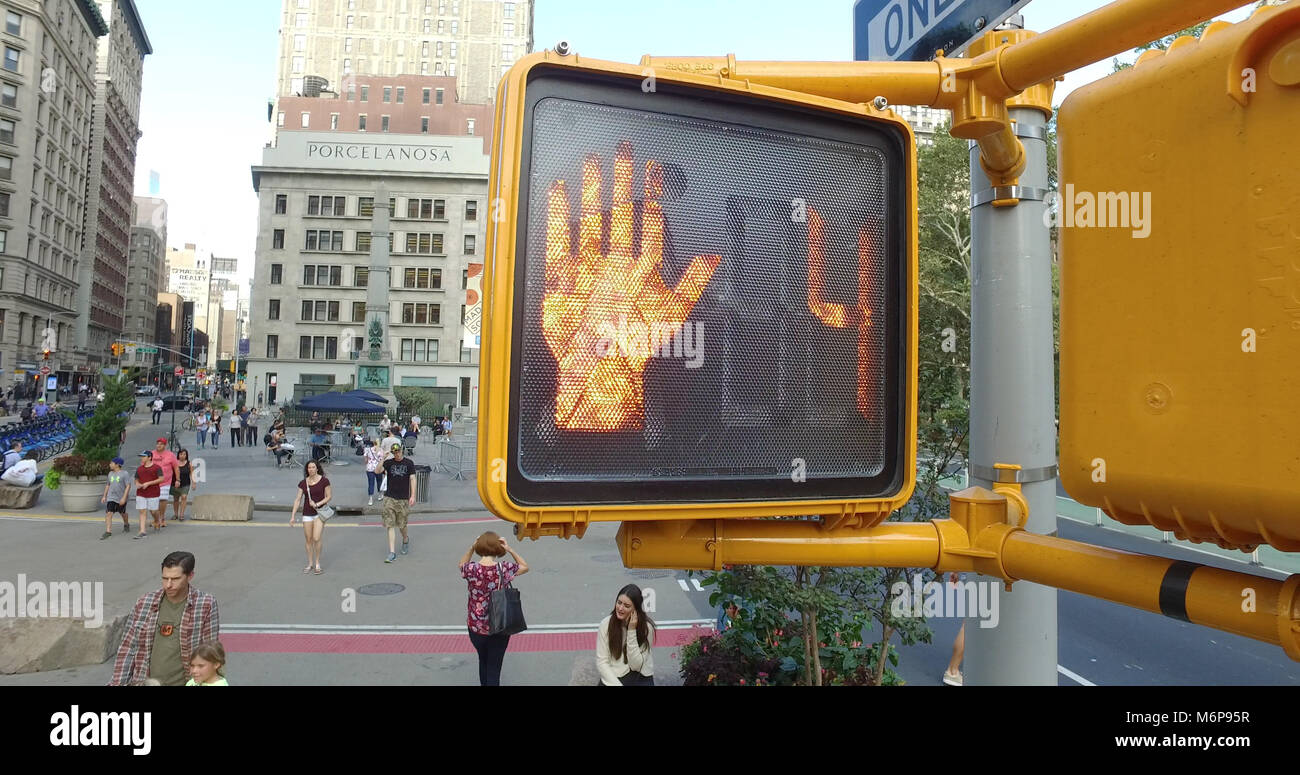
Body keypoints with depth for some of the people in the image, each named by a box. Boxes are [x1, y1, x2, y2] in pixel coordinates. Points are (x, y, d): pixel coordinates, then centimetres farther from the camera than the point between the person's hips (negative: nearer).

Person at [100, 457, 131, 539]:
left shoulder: (124, 474, -11)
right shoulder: (110, 473, 6)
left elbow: (128, 486, -14)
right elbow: (108, 485, 17)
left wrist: (124, 497, -20)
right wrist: (104, 496, 13)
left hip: (121, 499, -3)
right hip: (111, 498, 3)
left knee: (123, 513, 15)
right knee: (108, 513, -11)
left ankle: (126, 525, 40)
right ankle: (108, 532, -12)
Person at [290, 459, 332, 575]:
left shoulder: (324, 481, -6)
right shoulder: (303, 483, 2)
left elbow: (329, 496, -1)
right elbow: (298, 499, 2)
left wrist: (318, 504, -16)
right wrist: (293, 516, -2)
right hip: (307, 514, 3)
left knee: (316, 538, -12)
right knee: (309, 540, 8)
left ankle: (317, 564, 3)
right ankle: (310, 564, 21)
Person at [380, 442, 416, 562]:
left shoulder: (409, 463, 1)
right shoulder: (388, 462, 2)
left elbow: (412, 479, 0)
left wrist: (413, 496, -7)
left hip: (403, 499, -1)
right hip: (389, 498, 1)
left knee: (402, 525, 8)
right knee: (390, 525, -3)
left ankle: (405, 539, 40)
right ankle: (392, 553, -1)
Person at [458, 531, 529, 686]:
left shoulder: (471, 569, -17)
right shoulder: (504, 568, -19)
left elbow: (462, 564, 8)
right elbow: (525, 567, 1)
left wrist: (472, 547, -5)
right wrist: (509, 549, -10)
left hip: (476, 627, 2)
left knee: (483, 660, 28)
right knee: (494, 667, 13)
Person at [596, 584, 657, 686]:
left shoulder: (646, 627, -10)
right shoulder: (606, 624, -9)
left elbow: (636, 665, -12)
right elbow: (601, 662, -6)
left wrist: (632, 631, -19)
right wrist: (617, 684, -17)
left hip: (641, 679, 0)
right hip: (614, 677, 0)